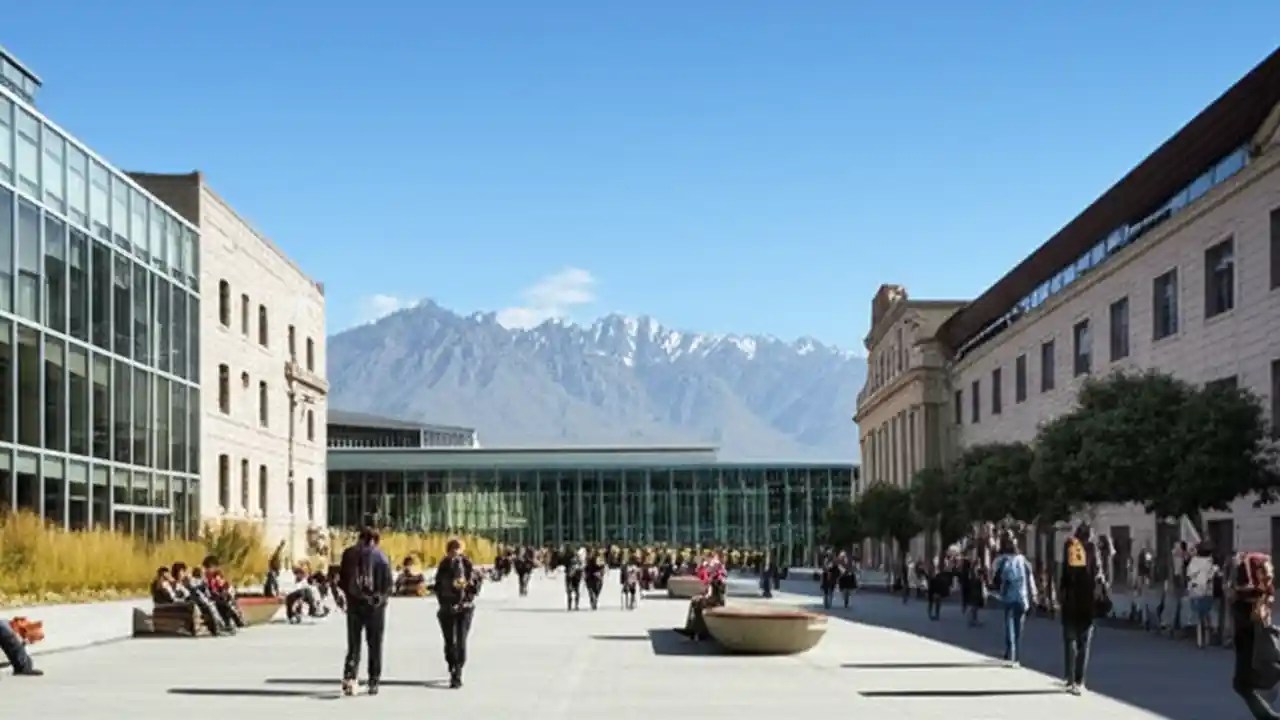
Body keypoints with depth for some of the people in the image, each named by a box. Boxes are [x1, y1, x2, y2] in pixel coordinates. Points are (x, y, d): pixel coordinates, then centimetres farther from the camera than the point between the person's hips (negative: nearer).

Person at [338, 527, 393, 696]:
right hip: (375, 605, -2)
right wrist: (382, 597, 5)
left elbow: (341, 580, 3)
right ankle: (373, 682, 9)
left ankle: (349, 676, -13)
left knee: (353, 643, 8)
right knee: (375, 645, 9)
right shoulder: (380, 556, -7)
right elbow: (388, 582, -9)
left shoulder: (348, 554, 0)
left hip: (354, 604, 2)